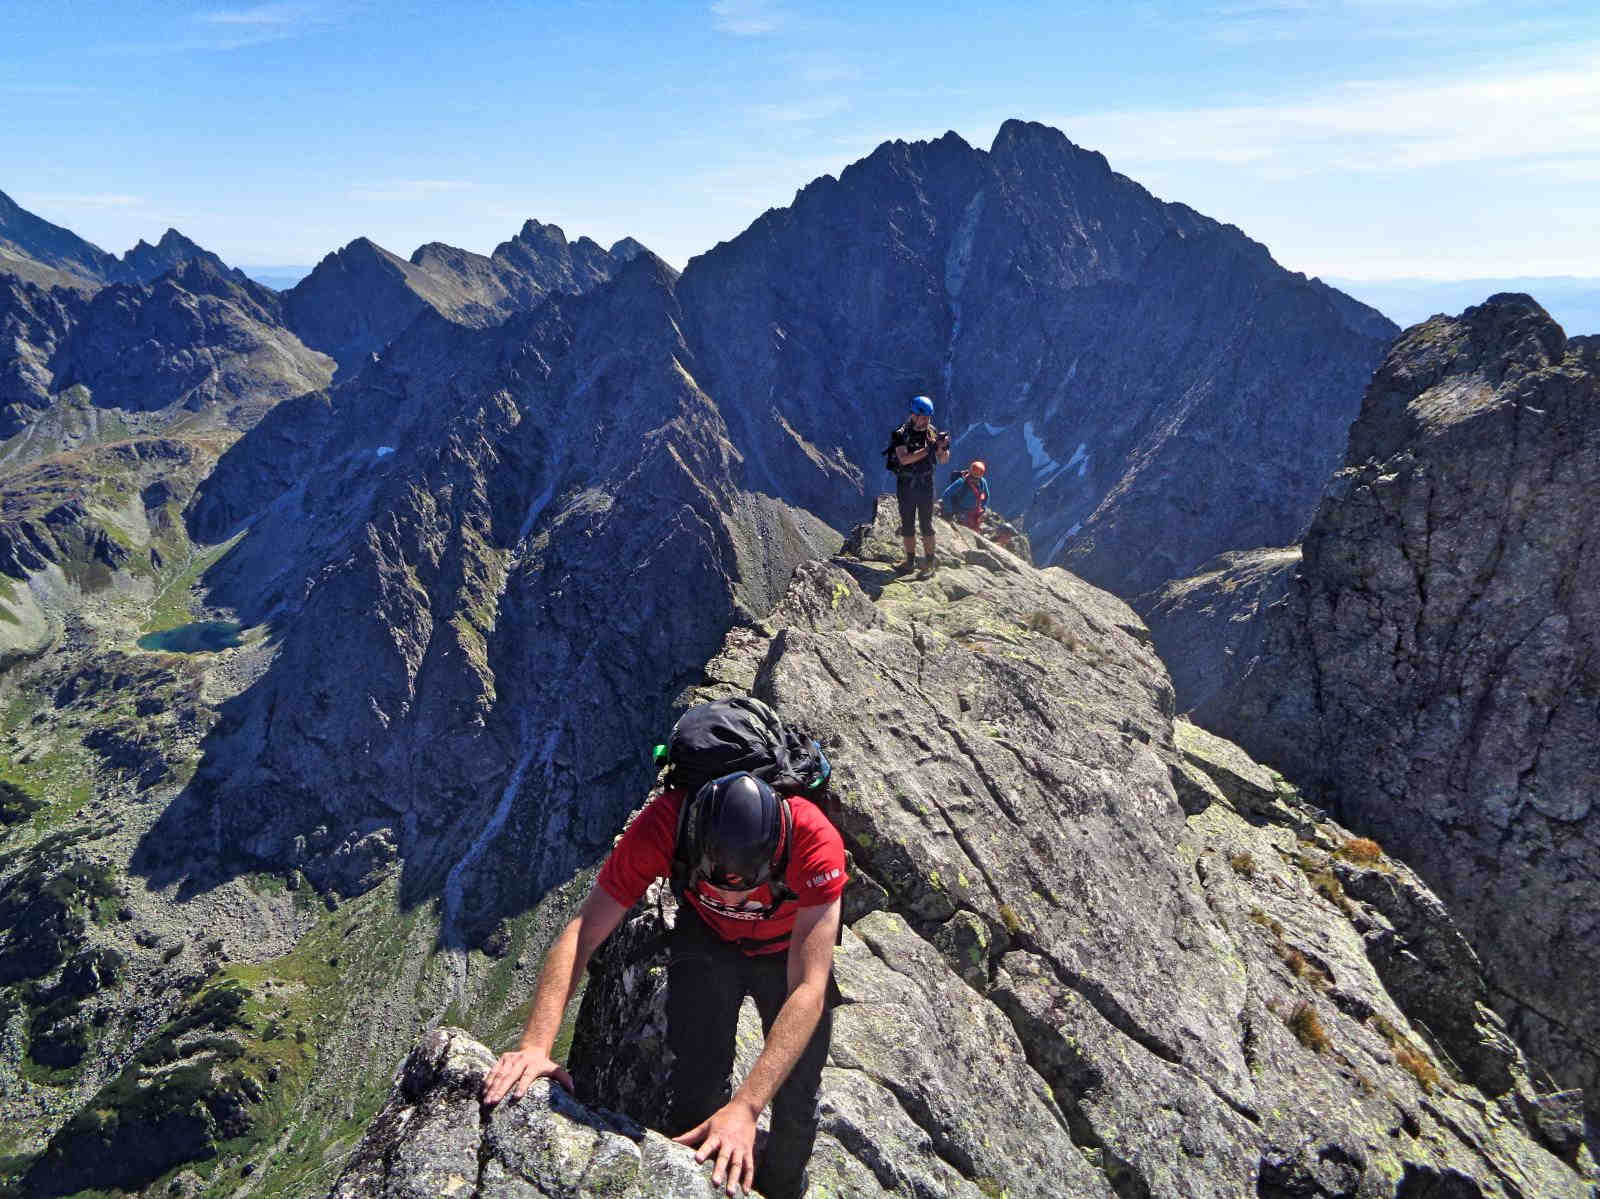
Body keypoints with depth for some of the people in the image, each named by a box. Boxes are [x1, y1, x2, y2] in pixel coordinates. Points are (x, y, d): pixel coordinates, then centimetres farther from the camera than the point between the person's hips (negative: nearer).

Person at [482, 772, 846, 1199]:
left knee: (796, 1104, -2)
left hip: (787, 949, 0)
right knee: (697, 1079, -11)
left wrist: (745, 1107, -48)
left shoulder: (815, 839, -41)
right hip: (706, 938, 1)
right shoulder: (664, 822, -36)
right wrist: (535, 1044, -43)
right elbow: (582, 932, -32)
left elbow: (808, 990, -40)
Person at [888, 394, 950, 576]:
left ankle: (929, 563, 9)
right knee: (907, 525, 9)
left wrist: (944, 447, -21)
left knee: (926, 525, 1)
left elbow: (943, 460, 0)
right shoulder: (901, 434, -11)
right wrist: (928, 449, -30)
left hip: (925, 484, 0)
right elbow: (904, 459, -24)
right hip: (906, 485, 0)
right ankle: (910, 561, 21)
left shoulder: (932, 432, -2)